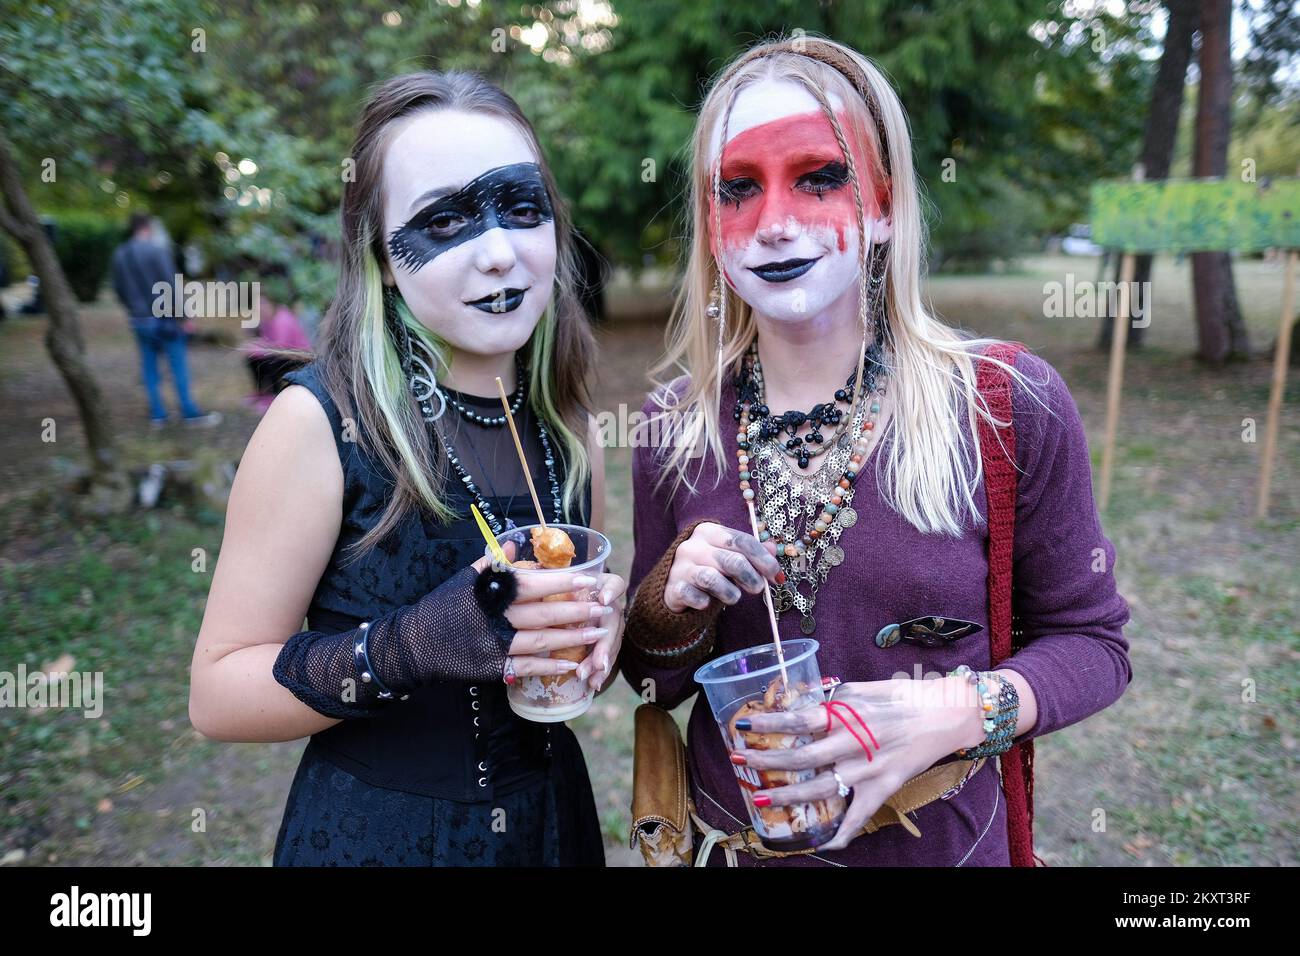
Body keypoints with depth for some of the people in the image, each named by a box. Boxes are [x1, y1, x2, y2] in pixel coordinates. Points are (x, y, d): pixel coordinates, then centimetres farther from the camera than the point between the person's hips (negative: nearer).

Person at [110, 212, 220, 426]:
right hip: (162, 318, -6)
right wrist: (181, 315, -9)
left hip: (138, 319, 6)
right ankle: (189, 413, 0)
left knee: (149, 366, 11)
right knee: (178, 365, 0)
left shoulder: (119, 255, 5)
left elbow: (118, 288, 10)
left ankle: (157, 414, 12)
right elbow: (170, 286, -16)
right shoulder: (158, 251, -14)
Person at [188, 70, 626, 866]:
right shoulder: (321, 420, -20)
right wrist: (415, 643, -30)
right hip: (373, 833, -4)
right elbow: (219, 691, -15)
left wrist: (599, 628, -14)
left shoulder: (570, 428, -6)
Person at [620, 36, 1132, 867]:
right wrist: (674, 600, -20)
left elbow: (1089, 639, -6)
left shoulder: (1010, 405, -16)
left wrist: (960, 712, -23)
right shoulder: (676, 425, -9)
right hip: (732, 838, 3)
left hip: (943, 842, -2)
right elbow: (653, 681, 1)